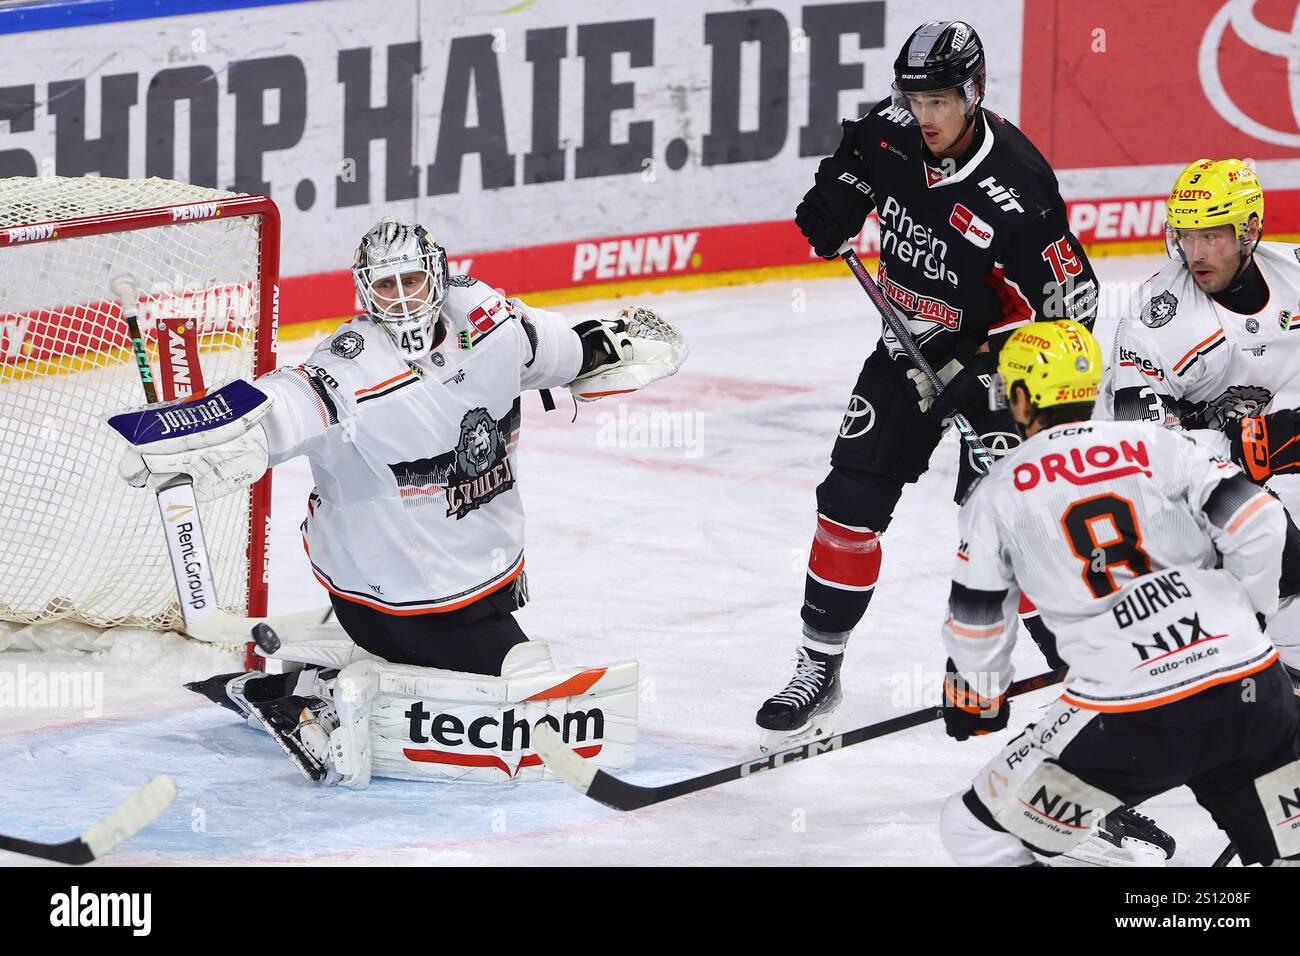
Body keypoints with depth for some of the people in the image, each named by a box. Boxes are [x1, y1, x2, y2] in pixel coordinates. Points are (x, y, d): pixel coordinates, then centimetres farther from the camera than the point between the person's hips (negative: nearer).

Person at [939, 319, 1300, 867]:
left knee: (975, 832, 10)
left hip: (1127, 719, -3)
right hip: (1250, 690, 3)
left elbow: (976, 621, 15)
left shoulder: (998, 494, 8)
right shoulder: (1157, 445, 11)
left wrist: (975, 697, 34)